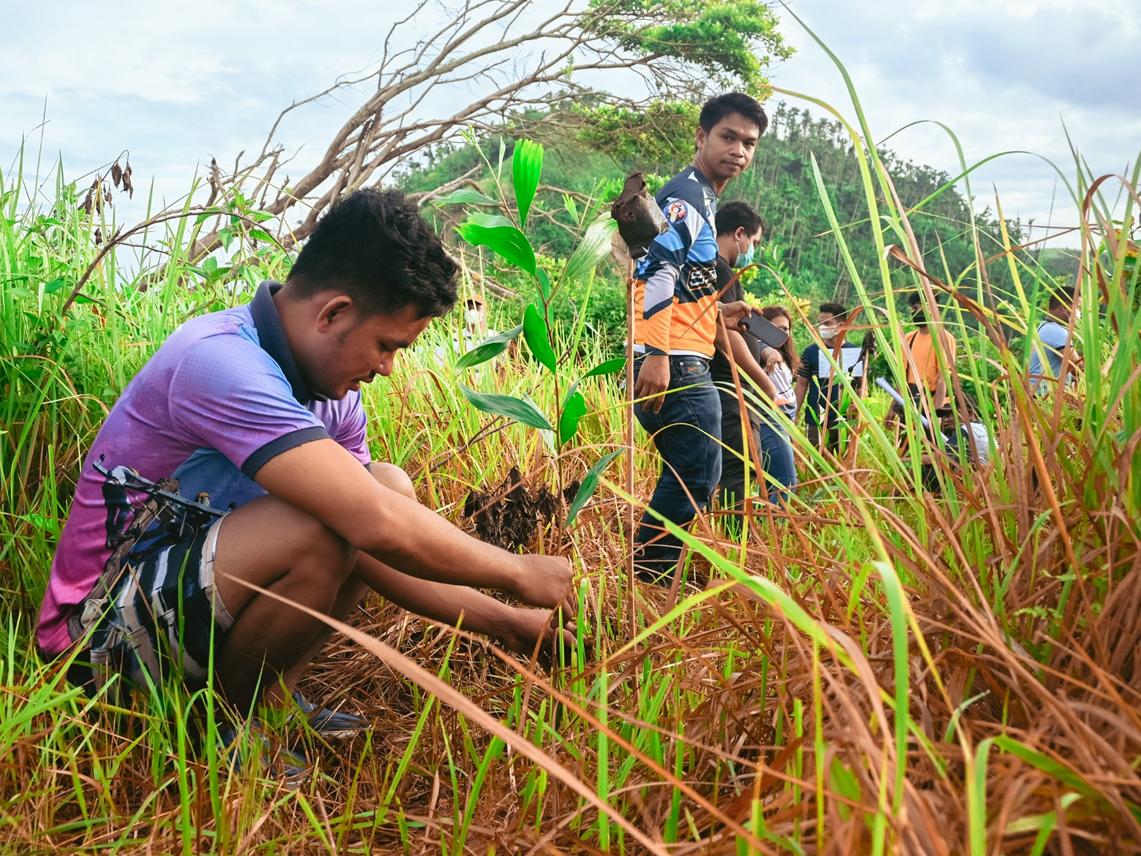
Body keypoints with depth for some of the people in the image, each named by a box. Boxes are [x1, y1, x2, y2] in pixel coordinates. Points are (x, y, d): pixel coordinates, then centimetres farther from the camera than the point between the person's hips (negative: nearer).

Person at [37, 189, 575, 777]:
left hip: (193, 594, 9)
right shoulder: (219, 361, -28)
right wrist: (519, 573, -21)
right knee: (315, 531, -33)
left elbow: (381, 551, 5)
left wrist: (506, 624, -1)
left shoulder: (331, 393, 0)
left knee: (391, 485, 2)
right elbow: (375, 528, -35)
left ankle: (273, 694, 1)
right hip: (103, 629, -8)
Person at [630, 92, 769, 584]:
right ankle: (647, 579, -1)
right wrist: (655, 353, -29)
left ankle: (650, 580, 22)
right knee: (696, 477, -8)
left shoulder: (700, 202, 24)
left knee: (685, 477, 15)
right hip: (675, 364, -11)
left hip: (683, 364, 11)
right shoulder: (685, 196, -8)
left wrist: (715, 316, 19)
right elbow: (652, 271, -22)